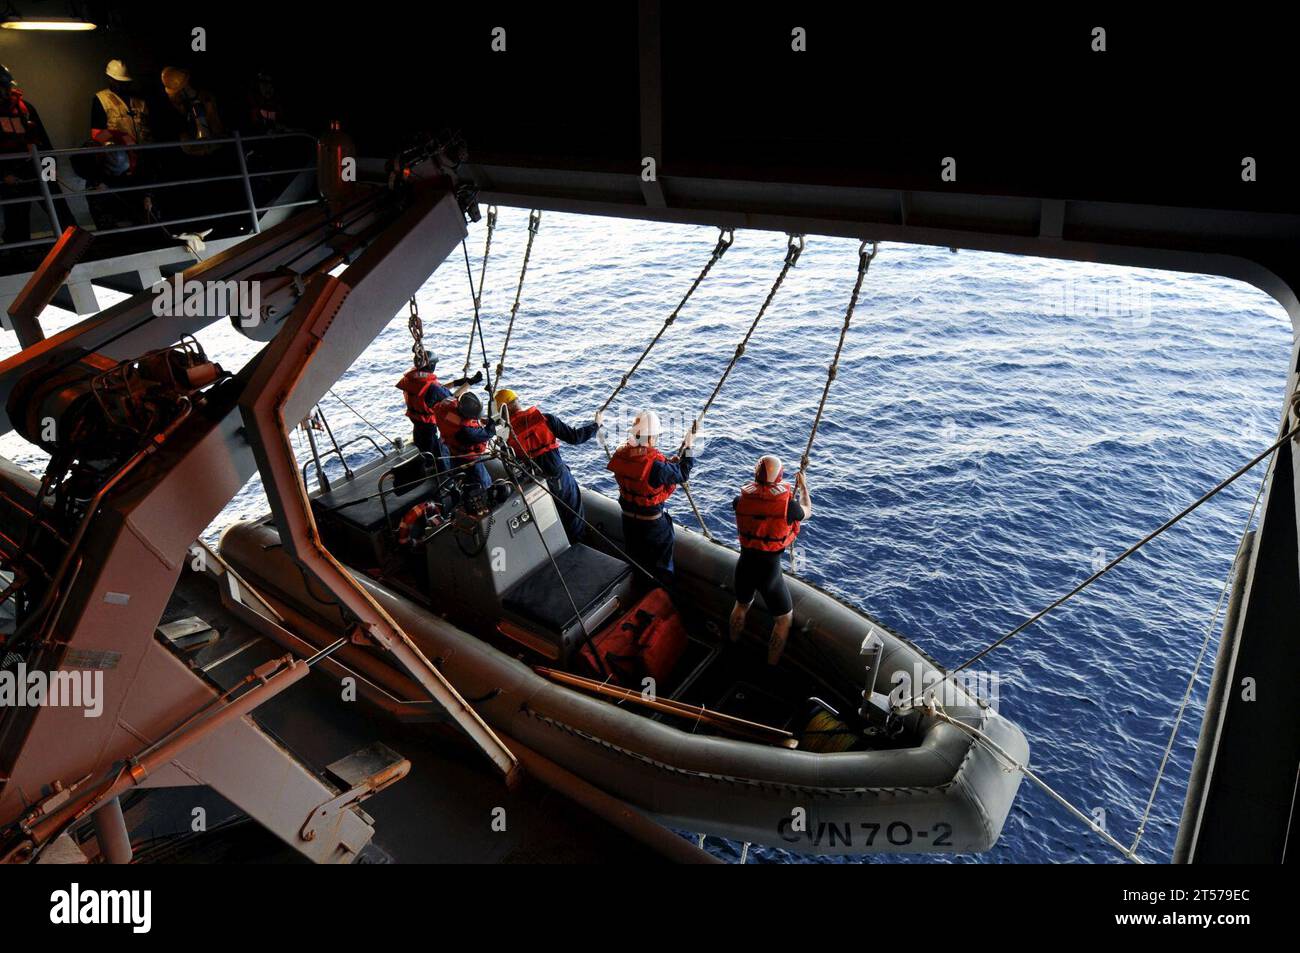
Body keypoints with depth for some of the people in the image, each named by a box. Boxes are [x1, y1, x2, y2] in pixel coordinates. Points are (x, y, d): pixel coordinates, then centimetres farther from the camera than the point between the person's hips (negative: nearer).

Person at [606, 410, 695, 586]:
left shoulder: (620, 455, -14)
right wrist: (688, 448, -7)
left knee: (634, 559, 28)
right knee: (660, 564, 18)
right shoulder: (657, 464, -33)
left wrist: (668, 464, 1)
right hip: (652, 522, -6)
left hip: (628, 517, 6)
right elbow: (683, 475, -18)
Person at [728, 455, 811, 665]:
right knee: (784, 619, 19)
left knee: (742, 605, 32)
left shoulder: (743, 499, -10)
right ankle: (771, 667, 24)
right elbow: (807, 512, 6)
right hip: (770, 567, -4)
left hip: (745, 563, 4)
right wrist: (803, 486, 21)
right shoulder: (787, 503, -18)